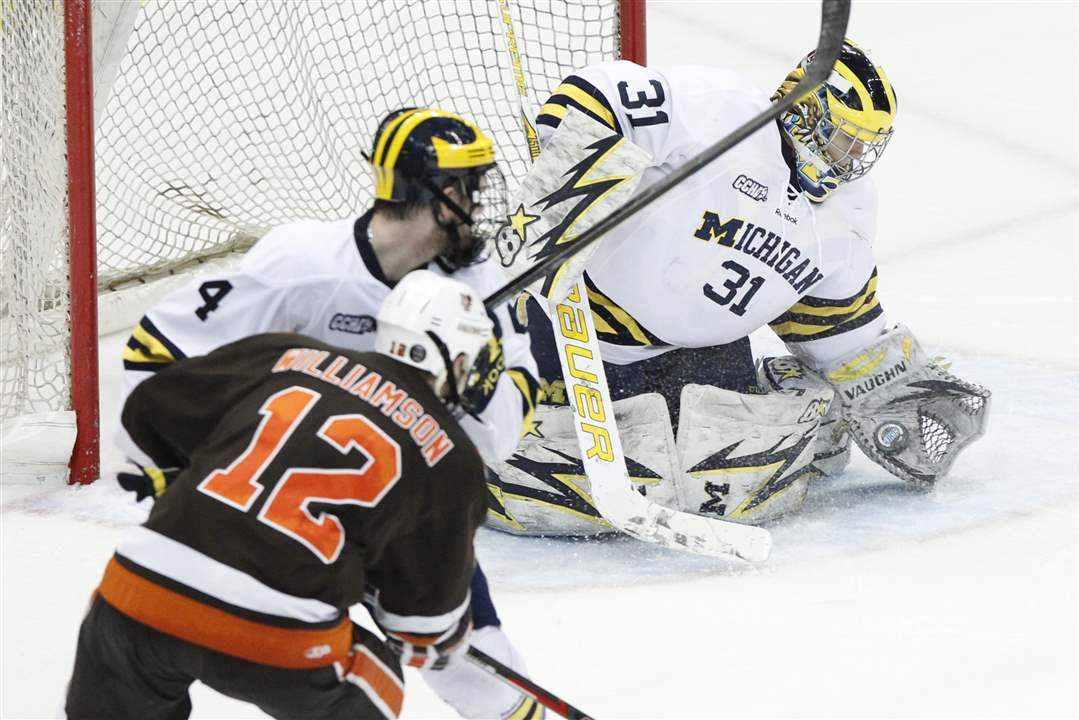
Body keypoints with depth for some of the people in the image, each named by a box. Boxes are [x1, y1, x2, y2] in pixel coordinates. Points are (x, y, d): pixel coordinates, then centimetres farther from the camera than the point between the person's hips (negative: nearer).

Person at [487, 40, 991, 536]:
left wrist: (902, 397, 16)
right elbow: (591, 99, -26)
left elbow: (843, 328, 18)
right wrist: (551, 197, -34)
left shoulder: (847, 215, 7)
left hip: (707, 346, 7)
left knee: (759, 486, -11)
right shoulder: (722, 112, -20)